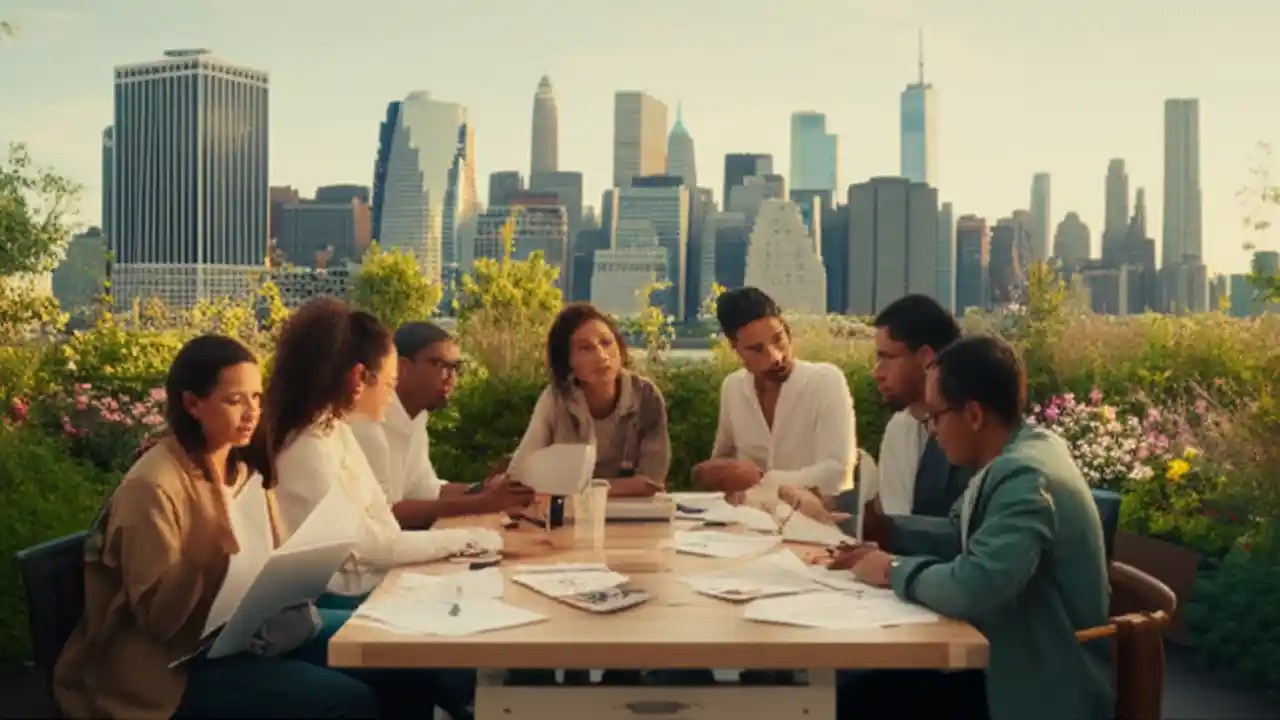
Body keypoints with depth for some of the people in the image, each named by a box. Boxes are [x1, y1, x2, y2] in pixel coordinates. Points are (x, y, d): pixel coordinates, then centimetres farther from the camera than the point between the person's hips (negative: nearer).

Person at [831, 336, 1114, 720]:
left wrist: (895, 569, -18)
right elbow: (968, 538, 14)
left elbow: (972, 587, -37)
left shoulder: (1026, 476, -26)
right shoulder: (1027, 447, 4)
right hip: (1017, 663, 8)